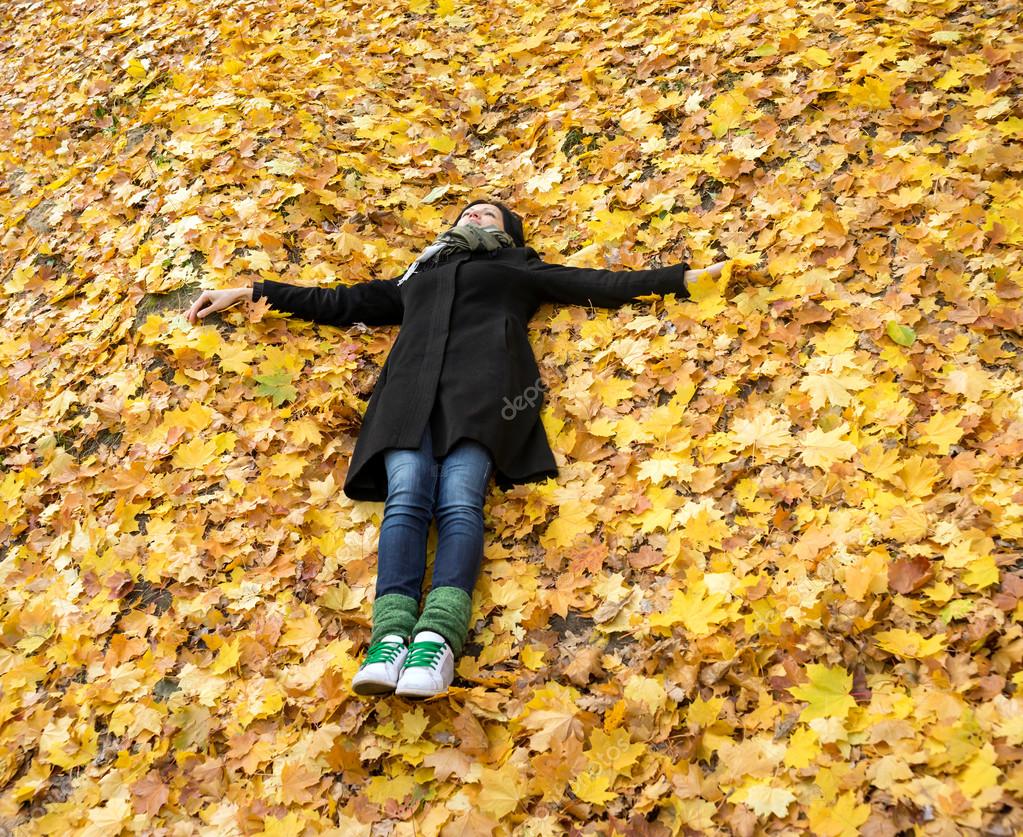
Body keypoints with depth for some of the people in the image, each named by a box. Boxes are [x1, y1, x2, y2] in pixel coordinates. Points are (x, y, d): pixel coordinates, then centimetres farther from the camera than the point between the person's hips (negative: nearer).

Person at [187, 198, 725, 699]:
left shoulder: (519, 269, 32)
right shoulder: (415, 279, 40)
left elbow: (603, 284, 25)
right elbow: (338, 303, 40)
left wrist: (688, 276, 17)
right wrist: (248, 293, 40)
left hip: (480, 378, -2)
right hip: (412, 384, 3)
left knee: (459, 501, -27)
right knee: (406, 499, -24)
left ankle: (438, 638, -45)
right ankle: (390, 638, -40)